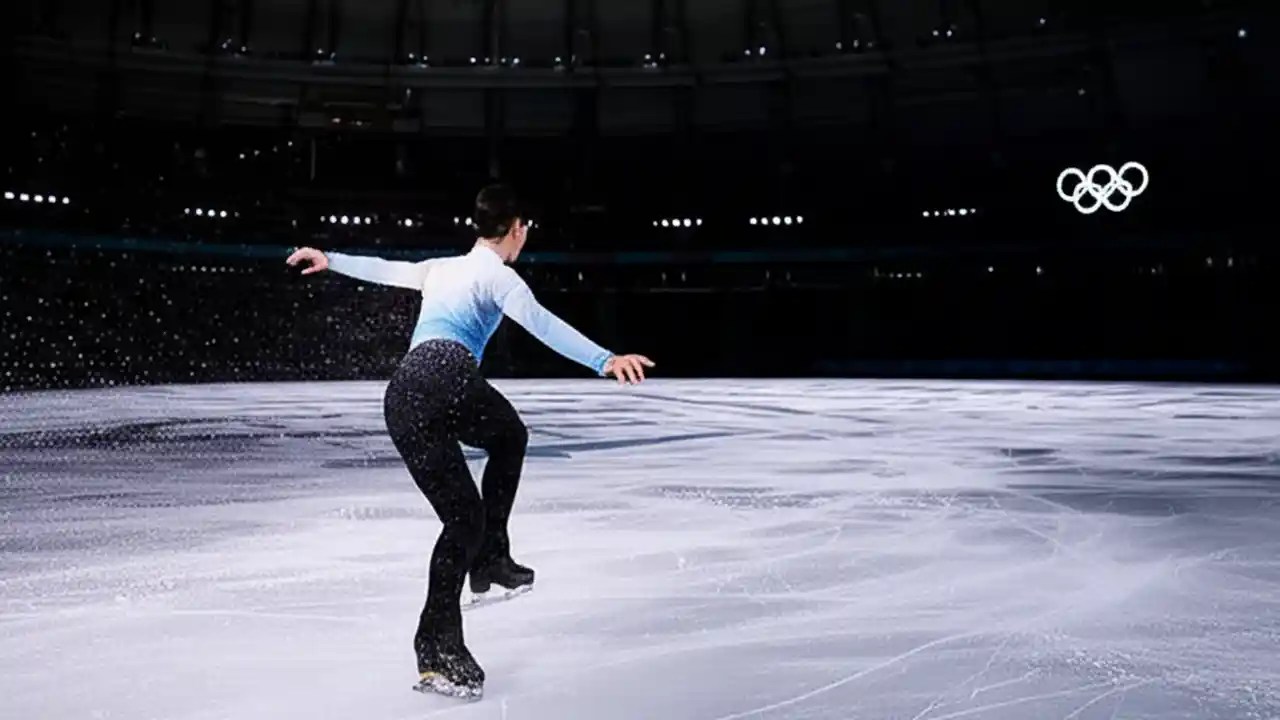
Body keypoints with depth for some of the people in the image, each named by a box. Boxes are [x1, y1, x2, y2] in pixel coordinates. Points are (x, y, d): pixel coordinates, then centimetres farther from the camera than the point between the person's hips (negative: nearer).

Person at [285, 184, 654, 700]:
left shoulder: (440, 268, 31)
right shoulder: (497, 275, 11)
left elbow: (382, 269, 47)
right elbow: (539, 322, -8)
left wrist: (330, 260, 66)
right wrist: (605, 361, -22)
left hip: (401, 397, 6)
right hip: (449, 377, -6)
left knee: (463, 519, 11)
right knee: (509, 435, 24)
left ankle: (438, 647, 9)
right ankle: (491, 556, 12)